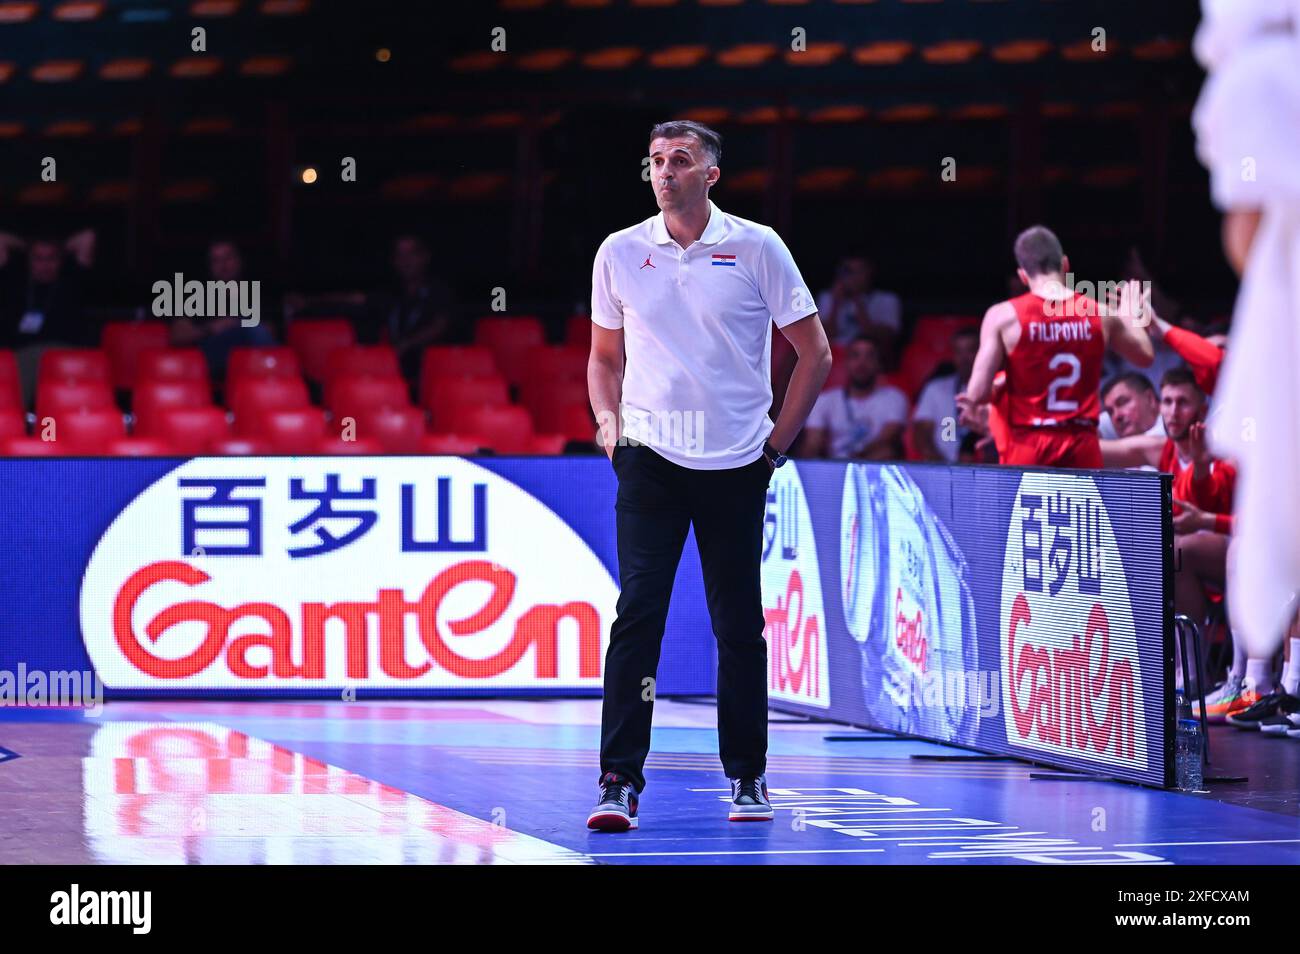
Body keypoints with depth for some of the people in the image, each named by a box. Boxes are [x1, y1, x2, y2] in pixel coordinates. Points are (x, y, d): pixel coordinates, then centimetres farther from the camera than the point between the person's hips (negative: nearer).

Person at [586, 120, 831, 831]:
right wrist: (609, 422, 3)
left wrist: (779, 439, 1)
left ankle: (747, 777, 19)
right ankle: (619, 782, -13)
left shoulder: (757, 247, -1)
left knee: (739, 624, 5)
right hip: (650, 459, 0)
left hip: (737, 465, 0)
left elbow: (814, 352, 5)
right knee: (638, 612, -12)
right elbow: (604, 355, 19)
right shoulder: (619, 254, 5)